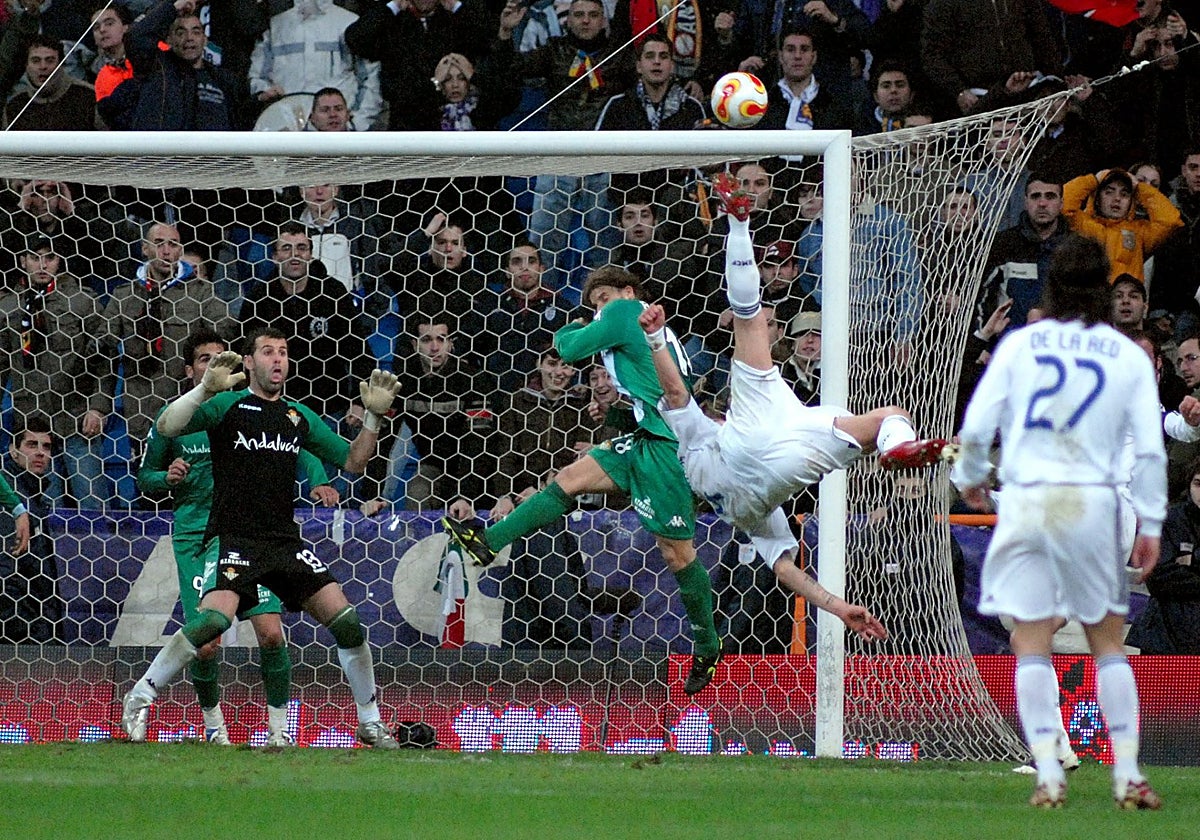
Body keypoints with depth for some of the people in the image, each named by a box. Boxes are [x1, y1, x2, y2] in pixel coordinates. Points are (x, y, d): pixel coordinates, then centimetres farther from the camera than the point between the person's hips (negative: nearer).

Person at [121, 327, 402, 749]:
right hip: (232, 536, -5)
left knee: (345, 620, -6)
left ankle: (370, 721, 11)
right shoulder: (227, 405, 1)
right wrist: (205, 388, -26)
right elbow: (166, 427, -12)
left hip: (285, 540, 5)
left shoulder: (299, 417, 15)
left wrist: (373, 416, 5)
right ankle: (139, 698, -12)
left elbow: (353, 461, 20)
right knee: (215, 617, -28)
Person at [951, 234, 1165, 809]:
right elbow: (1149, 449, -1)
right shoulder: (1129, 357, 2)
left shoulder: (1019, 344, 2)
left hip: (1026, 498, 0)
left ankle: (1049, 777, -4)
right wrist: (1150, 526, 5)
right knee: (1108, 641, 11)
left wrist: (970, 477, 20)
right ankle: (1127, 777, 6)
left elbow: (976, 427, 1)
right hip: (1093, 502, 0)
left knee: (1031, 643, 3)